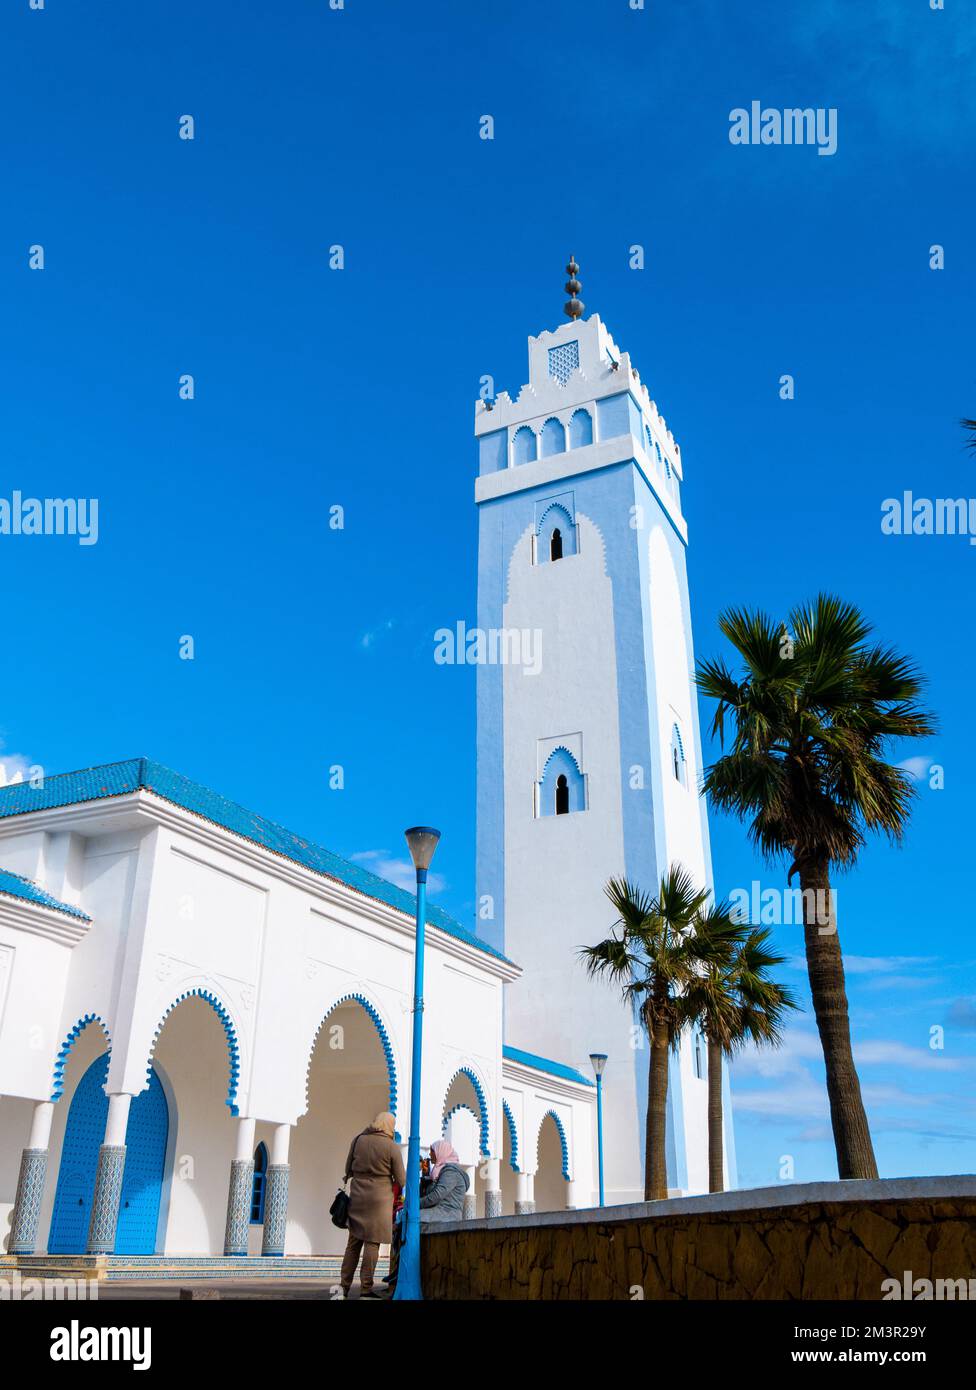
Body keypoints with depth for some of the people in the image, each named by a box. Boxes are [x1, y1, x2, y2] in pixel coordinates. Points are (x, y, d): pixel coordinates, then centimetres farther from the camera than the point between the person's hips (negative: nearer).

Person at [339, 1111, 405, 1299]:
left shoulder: (358, 1140, 2)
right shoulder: (392, 1147, -8)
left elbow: (348, 1169, 9)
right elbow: (401, 1180, -4)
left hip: (357, 1196, 4)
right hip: (380, 1197, -4)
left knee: (354, 1242, 12)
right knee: (372, 1242, 1)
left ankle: (344, 1286, 12)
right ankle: (366, 1288, 1)